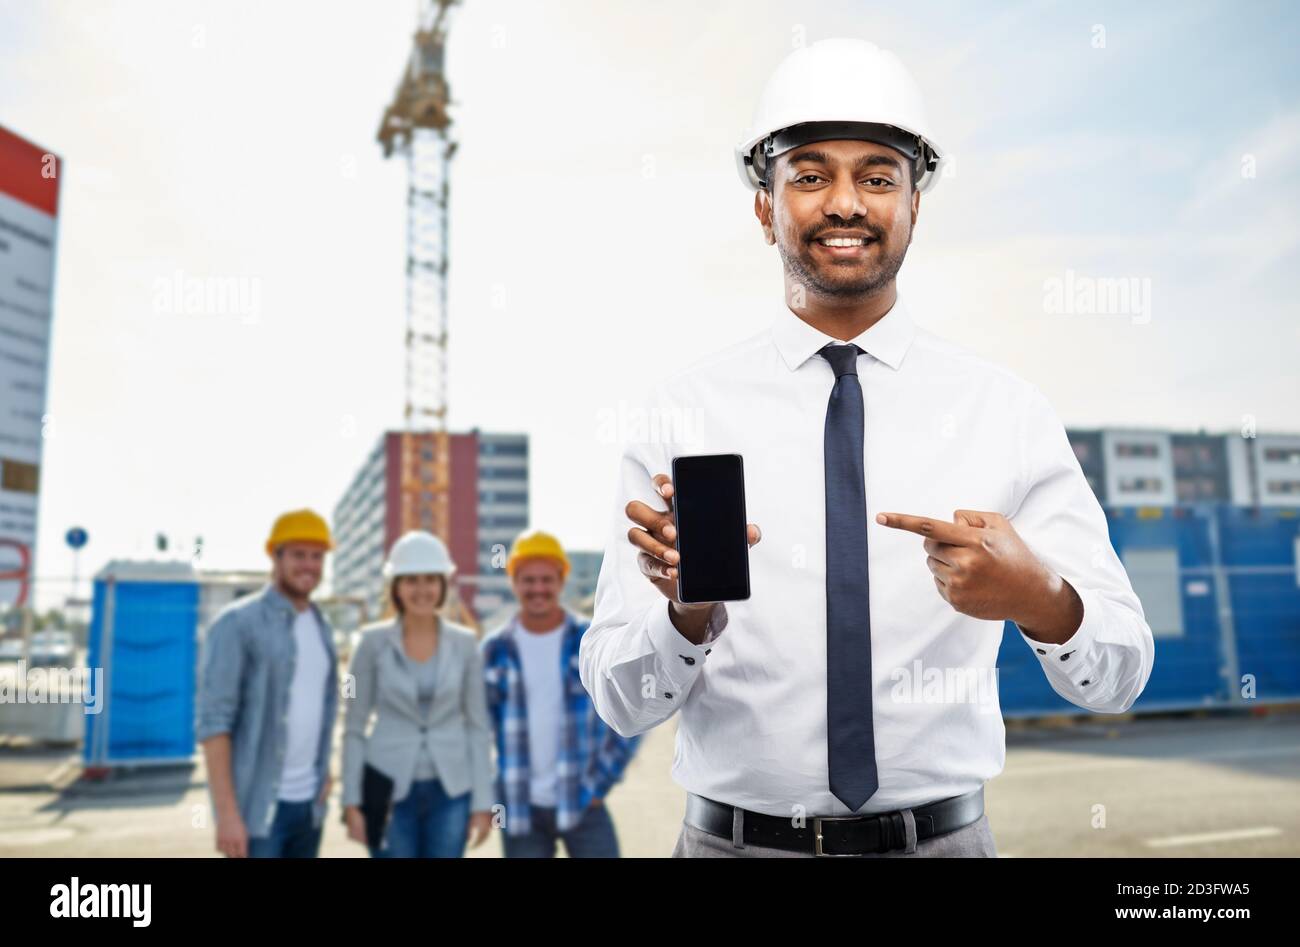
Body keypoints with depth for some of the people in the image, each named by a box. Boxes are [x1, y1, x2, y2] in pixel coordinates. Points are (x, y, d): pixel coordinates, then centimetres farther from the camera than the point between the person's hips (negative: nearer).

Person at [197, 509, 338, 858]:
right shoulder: (237, 623, -11)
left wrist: (324, 772, 10)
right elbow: (212, 721, -15)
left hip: (309, 803, 7)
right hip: (256, 805, -7)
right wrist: (227, 813, -19)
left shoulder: (321, 627, 11)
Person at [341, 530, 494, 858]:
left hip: (451, 791, 2)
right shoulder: (373, 641, -3)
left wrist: (483, 801, -1)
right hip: (390, 790, -1)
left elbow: (478, 726, 3)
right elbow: (354, 726, 0)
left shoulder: (465, 643, 1)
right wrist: (352, 801, -5)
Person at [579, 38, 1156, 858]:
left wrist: (1038, 595, -28)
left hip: (943, 836, 1)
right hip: (734, 839, 0)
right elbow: (619, 700, -9)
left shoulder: (1008, 411, -6)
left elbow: (1118, 678, -7)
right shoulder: (682, 411, -8)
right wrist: (688, 608, -30)